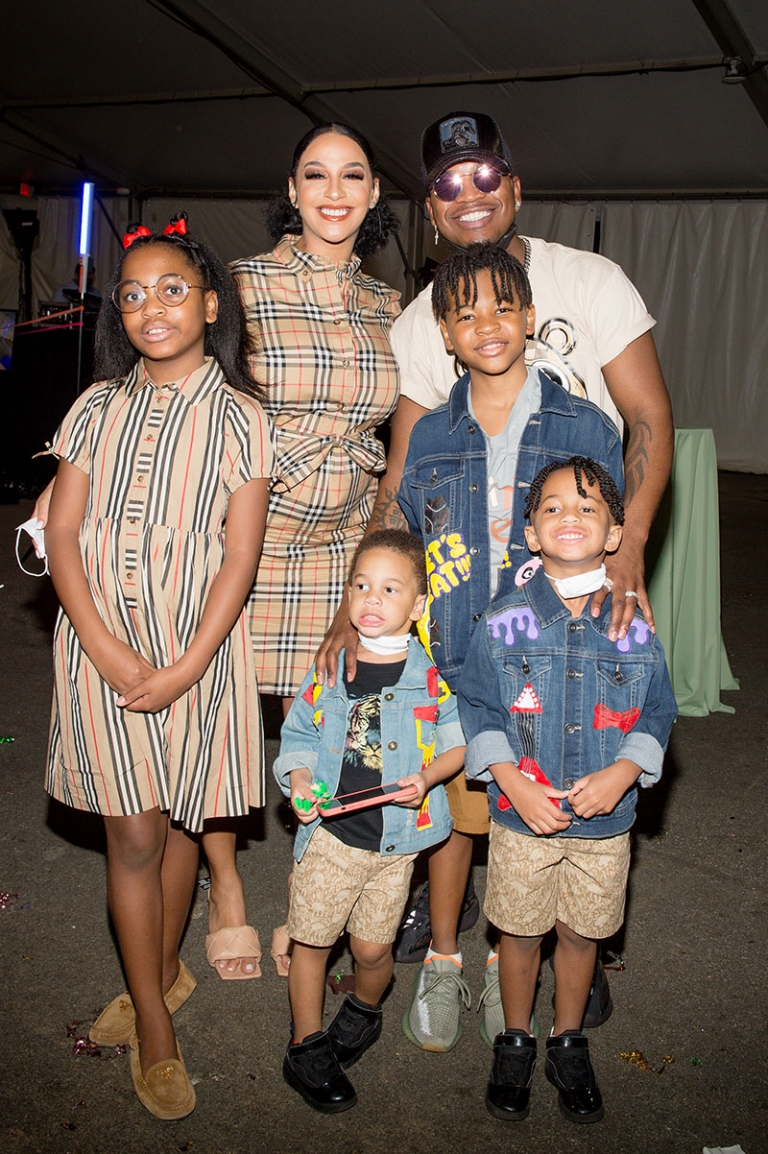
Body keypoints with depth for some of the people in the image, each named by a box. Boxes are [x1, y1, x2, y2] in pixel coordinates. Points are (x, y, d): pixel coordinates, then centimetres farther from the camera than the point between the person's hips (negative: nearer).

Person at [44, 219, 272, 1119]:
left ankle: (162, 971, 37)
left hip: (196, 645, -1)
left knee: (177, 821, 12)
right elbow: (62, 533, 0)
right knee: (133, 836, 4)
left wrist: (187, 668, -14)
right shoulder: (97, 408, 5)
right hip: (101, 642, 1)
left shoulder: (236, 416, -2)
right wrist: (107, 649, -12)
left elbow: (239, 555, -6)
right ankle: (156, 1023, 20)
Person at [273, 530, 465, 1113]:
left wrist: (427, 775, -15)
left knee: (373, 946, 8)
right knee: (311, 938, 8)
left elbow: (459, 741, 2)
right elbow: (299, 734, 9)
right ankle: (307, 1048, 27)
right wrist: (299, 779, -9)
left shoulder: (432, 675, -6)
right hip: (330, 829, 1)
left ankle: (364, 1010, 42)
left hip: (397, 834, -1)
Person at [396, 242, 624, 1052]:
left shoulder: (587, 428, -2)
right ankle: (441, 962, 32)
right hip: (450, 666, 1)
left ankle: (507, 964, 33)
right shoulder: (428, 437, 5)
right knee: (447, 818, 9)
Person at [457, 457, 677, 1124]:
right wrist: (513, 783, -14)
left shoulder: (635, 628, -6)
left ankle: (569, 1044, 41)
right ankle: (515, 1043, 38)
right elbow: (476, 708, -4)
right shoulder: (503, 623, -9)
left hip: (605, 821, 1)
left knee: (581, 934, 17)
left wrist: (622, 773, -14)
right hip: (522, 816, -1)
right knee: (520, 932, 14)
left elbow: (658, 714, 2)